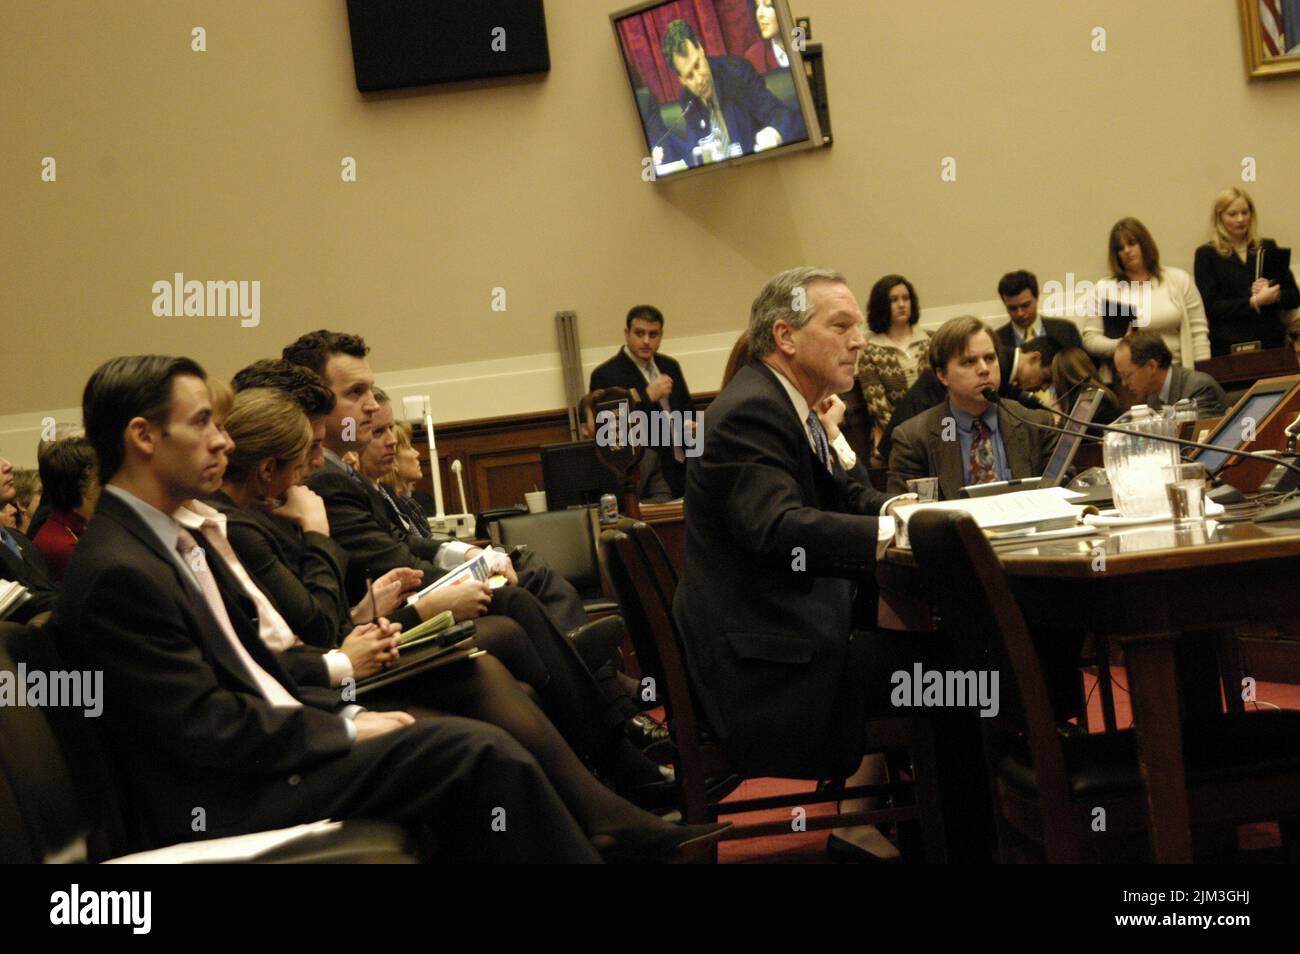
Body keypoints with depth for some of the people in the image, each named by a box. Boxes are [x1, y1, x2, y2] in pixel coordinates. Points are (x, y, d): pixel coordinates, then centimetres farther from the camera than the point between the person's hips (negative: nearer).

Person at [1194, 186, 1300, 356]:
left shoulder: (1268, 248, 13)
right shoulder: (1207, 254, 3)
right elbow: (1210, 307, -6)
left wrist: (1274, 295, -9)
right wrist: (1254, 302, -14)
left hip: (1271, 341, 3)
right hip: (1229, 347, -3)